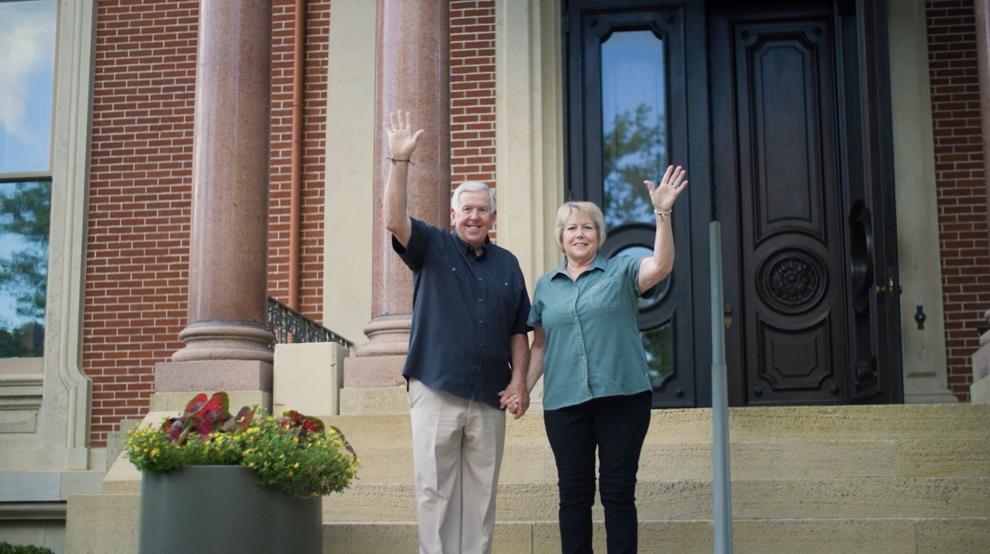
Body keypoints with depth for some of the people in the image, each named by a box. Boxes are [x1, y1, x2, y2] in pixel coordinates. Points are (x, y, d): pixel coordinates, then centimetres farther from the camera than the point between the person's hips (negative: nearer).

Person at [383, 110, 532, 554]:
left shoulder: (507, 264, 13)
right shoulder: (432, 248, 5)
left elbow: (518, 331, 13)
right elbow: (394, 221, -13)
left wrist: (519, 378, 0)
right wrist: (400, 161, -22)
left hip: (489, 395, 3)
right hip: (435, 390, -3)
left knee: (481, 492, 6)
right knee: (434, 489, -1)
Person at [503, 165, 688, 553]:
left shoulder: (621, 271, 4)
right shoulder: (546, 286, 13)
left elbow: (661, 265, -15)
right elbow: (540, 345, 15)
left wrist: (662, 212, -25)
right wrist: (523, 389, 4)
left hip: (622, 396, -2)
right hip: (564, 403, 2)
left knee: (618, 491, 2)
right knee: (573, 493, 5)